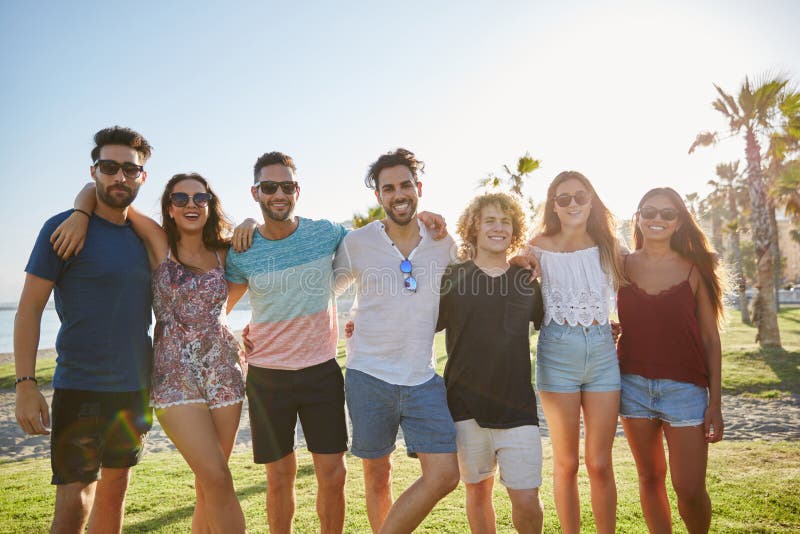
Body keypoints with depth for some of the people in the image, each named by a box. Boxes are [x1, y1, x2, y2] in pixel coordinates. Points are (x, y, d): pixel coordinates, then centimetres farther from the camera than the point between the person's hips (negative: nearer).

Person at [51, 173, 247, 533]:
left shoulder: (223, 254, 7)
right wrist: (80, 216, -15)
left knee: (209, 482, 10)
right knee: (218, 478, -11)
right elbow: (96, 189, 2)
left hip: (224, 373, 4)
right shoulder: (159, 243, 0)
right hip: (175, 378, -3)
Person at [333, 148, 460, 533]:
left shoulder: (443, 242, 2)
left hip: (423, 378, 2)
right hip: (368, 375, -1)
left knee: (444, 475, -4)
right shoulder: (356, 242, -4)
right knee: (377, 474, 12)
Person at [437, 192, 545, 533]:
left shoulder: (528, 281, 7)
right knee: (478, 491, 13)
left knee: (527, 500, -1)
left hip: (518, 406, 1)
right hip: (466, 405, 0)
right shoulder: (451, 278, 1)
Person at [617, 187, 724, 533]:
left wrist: (715, 403, -1)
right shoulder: (622, 266, 3)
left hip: (685, 388, -1)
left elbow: (710, 338, 1)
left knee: (690, 489, -1)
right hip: (633, 385, 2)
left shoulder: (695, 270, -1)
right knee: (650, 478, 12)